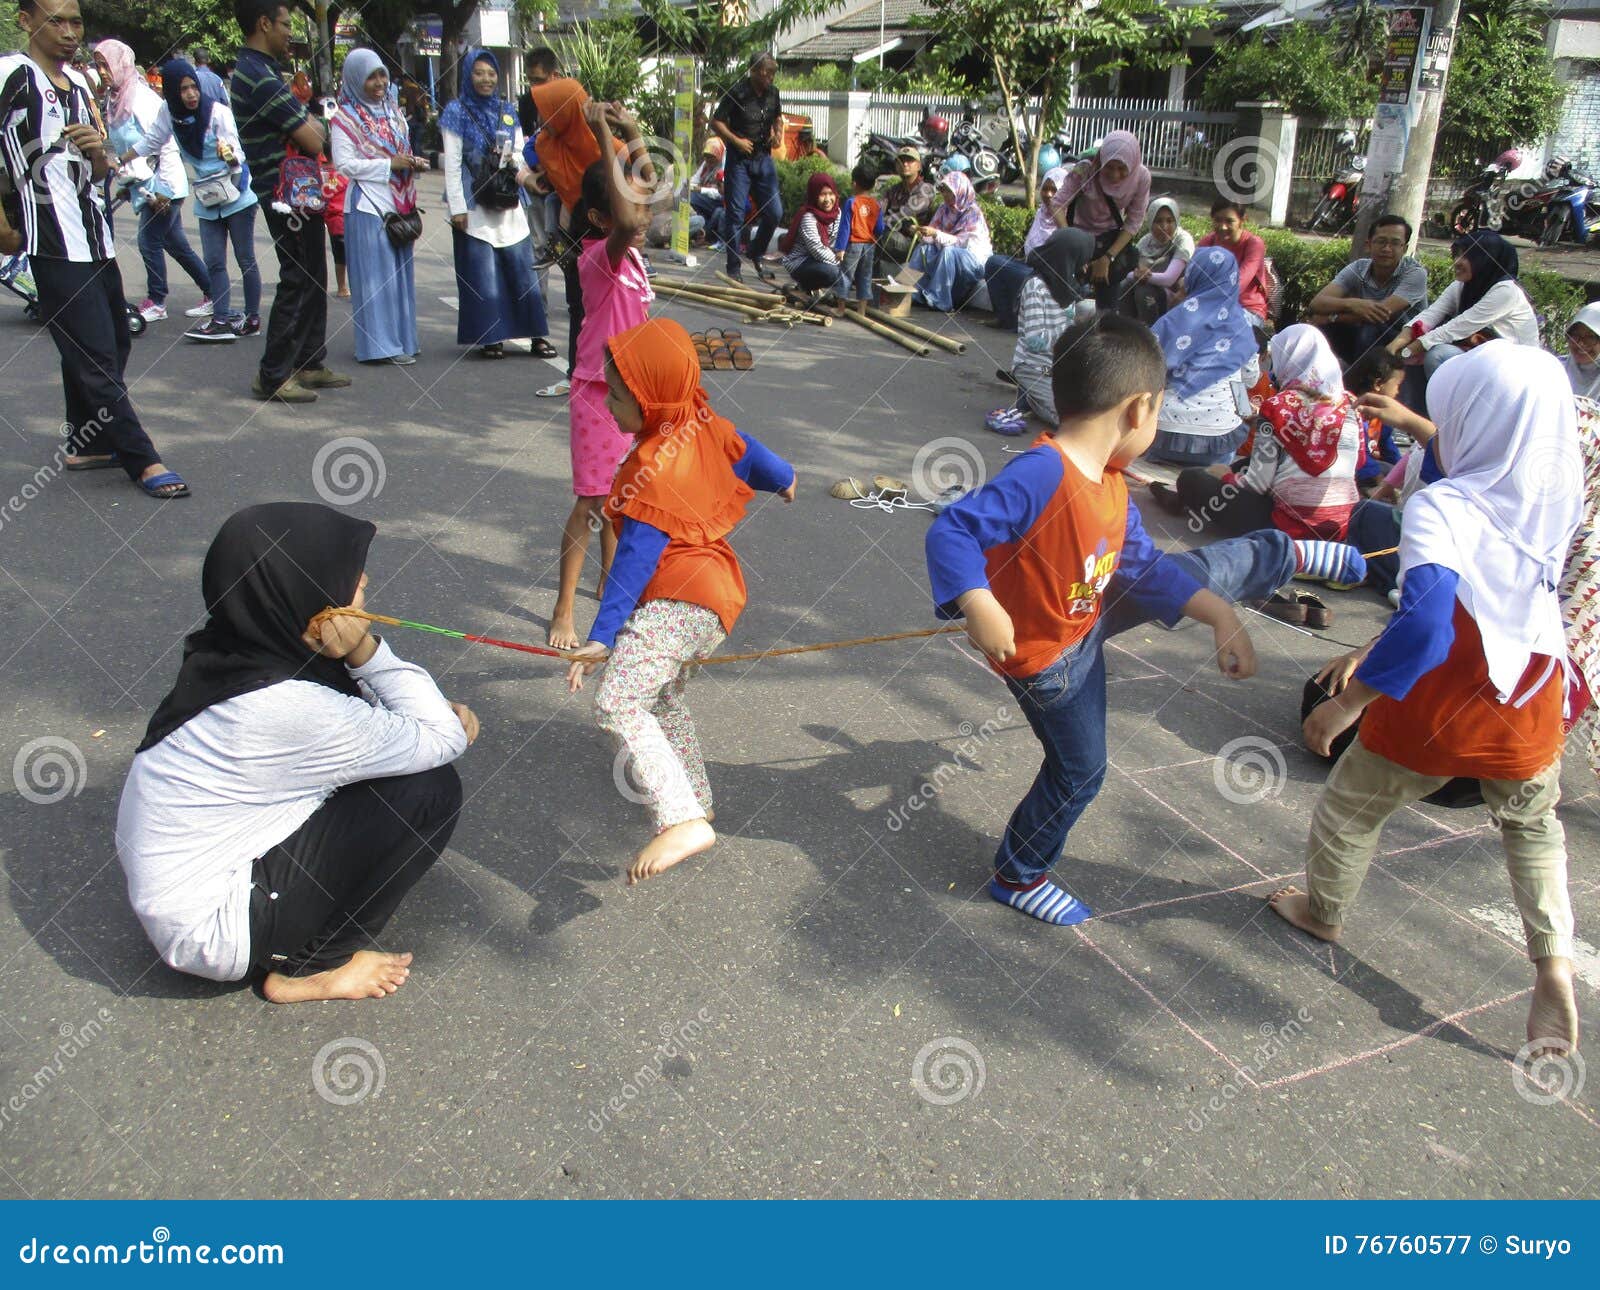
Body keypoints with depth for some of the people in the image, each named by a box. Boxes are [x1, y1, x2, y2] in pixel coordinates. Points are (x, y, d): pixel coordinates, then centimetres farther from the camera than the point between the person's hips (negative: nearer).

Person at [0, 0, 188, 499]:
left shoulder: (78, 83, 18)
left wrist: (98, 149, -2)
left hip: (96, 239, 8)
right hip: (56, 246, -8)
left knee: (112, 345, 12)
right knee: (97, 356, -5)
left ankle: (84, 443, 25)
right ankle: (142, 460, -1)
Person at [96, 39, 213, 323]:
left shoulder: (142, 98, -15)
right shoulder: (114, 100, 10)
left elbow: (167, 145, -18)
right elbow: (120, 148, 17)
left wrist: (164, 191, -19)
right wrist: (124, 182, 12)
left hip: (164, 184, -9)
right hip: (143, 186, 9)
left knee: (149, 242, -4)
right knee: (176, 244, 12)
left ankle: (156, 302, 10)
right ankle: (212, 293, 20)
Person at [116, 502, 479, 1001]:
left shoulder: (233, 655, -5)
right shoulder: (287, 710, -30)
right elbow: (443, 739, -20)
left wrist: (444, 716, -9)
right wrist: (364, 648, -22)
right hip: (212, 930, -8)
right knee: (429, 791, -15)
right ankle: (308, 968, 0)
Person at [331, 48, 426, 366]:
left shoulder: (393, 111, 15)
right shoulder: (345, 118, -5)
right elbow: (344, 164, -12)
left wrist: (415, 164, 0)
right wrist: (389, 165, -16)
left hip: (399, 203, 7)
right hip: (369, 204, -7)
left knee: (400, 271, 9)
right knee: (376, 274, -6)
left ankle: (402, 336, 18)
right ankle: (381, 344, -4)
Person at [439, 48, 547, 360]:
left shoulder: (506, 111, 13)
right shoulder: (458, 112, 0)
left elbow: (518, 150, 18)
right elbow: (452, 164, -4)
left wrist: (519, 165, -7)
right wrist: (457, 208, -11)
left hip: (507, 203, 4)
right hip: (475, 205, -4)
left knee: (522, 270, 2)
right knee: (483, 274, -3)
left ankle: (534, 333, 8)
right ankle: (489, 338, 4)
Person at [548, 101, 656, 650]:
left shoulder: (628, 251, 3)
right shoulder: (600, 255, -22)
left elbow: (649, 193, 12)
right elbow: (627, 224, -44)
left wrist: (631, 137, -5)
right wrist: (605, 144, -40)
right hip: (599, 392, -8)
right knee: (590, 502, -4)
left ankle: (610, 584, 36)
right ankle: (563, 611, 6)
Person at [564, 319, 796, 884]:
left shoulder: (655, 469, -19)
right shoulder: (708, 427, 6)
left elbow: (635, 559, -22)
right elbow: (750, 454, 25)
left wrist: (602, 636, -21)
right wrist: (784, 478, 48)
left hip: (677, 601, -11)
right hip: (710, 591, 11)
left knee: (618, 702, -24)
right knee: (662, 698, 29)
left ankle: (684, 821, -32)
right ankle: (696, 801, 44)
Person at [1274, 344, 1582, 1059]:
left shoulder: (1443, 506, -24)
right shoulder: (1562, 504, -4)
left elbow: (1425, 622, -36)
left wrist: (1345, 704, -30)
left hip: (1435, 714, -5)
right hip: (1530, 718, 5)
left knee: (1348, 809, 22)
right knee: (1533, 826, 31)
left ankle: (1324, 911, 43)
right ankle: (1554, 965, 23)